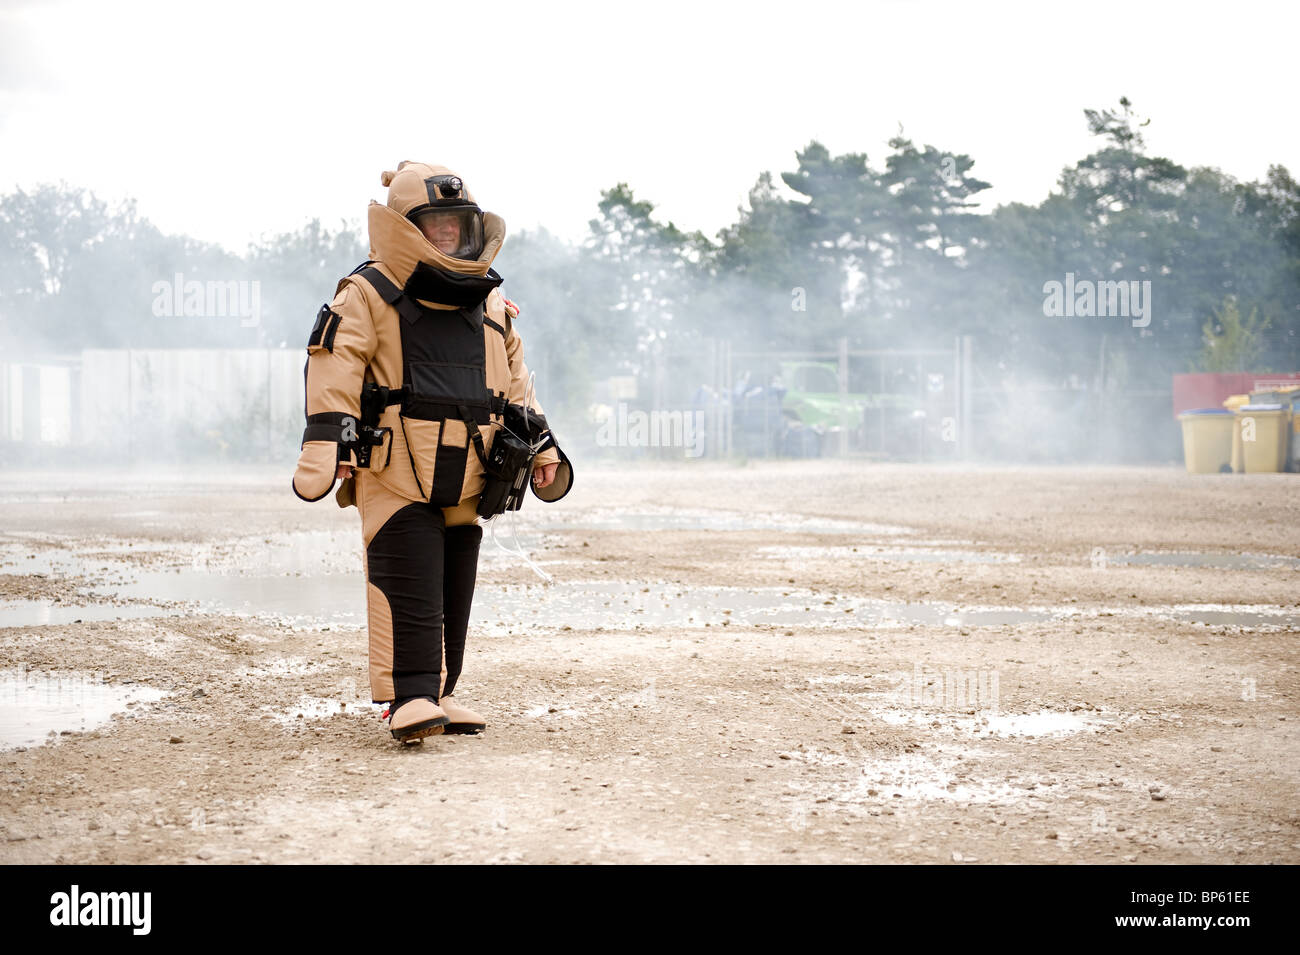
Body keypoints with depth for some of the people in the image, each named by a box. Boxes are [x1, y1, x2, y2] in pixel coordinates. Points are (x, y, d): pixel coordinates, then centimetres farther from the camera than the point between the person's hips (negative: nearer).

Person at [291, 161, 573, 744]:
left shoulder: (491, 303, 17)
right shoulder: (369, 296, -3)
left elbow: (514, 380, 25)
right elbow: (335, 369, -9)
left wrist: (538, 443, 21)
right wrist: (326, 437, -19)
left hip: (465, 478, 6)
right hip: (395, 471, -6)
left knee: (454, 591, 8)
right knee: (409, 585, -14)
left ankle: (438, 694, 17)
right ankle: (410, 697, -14)